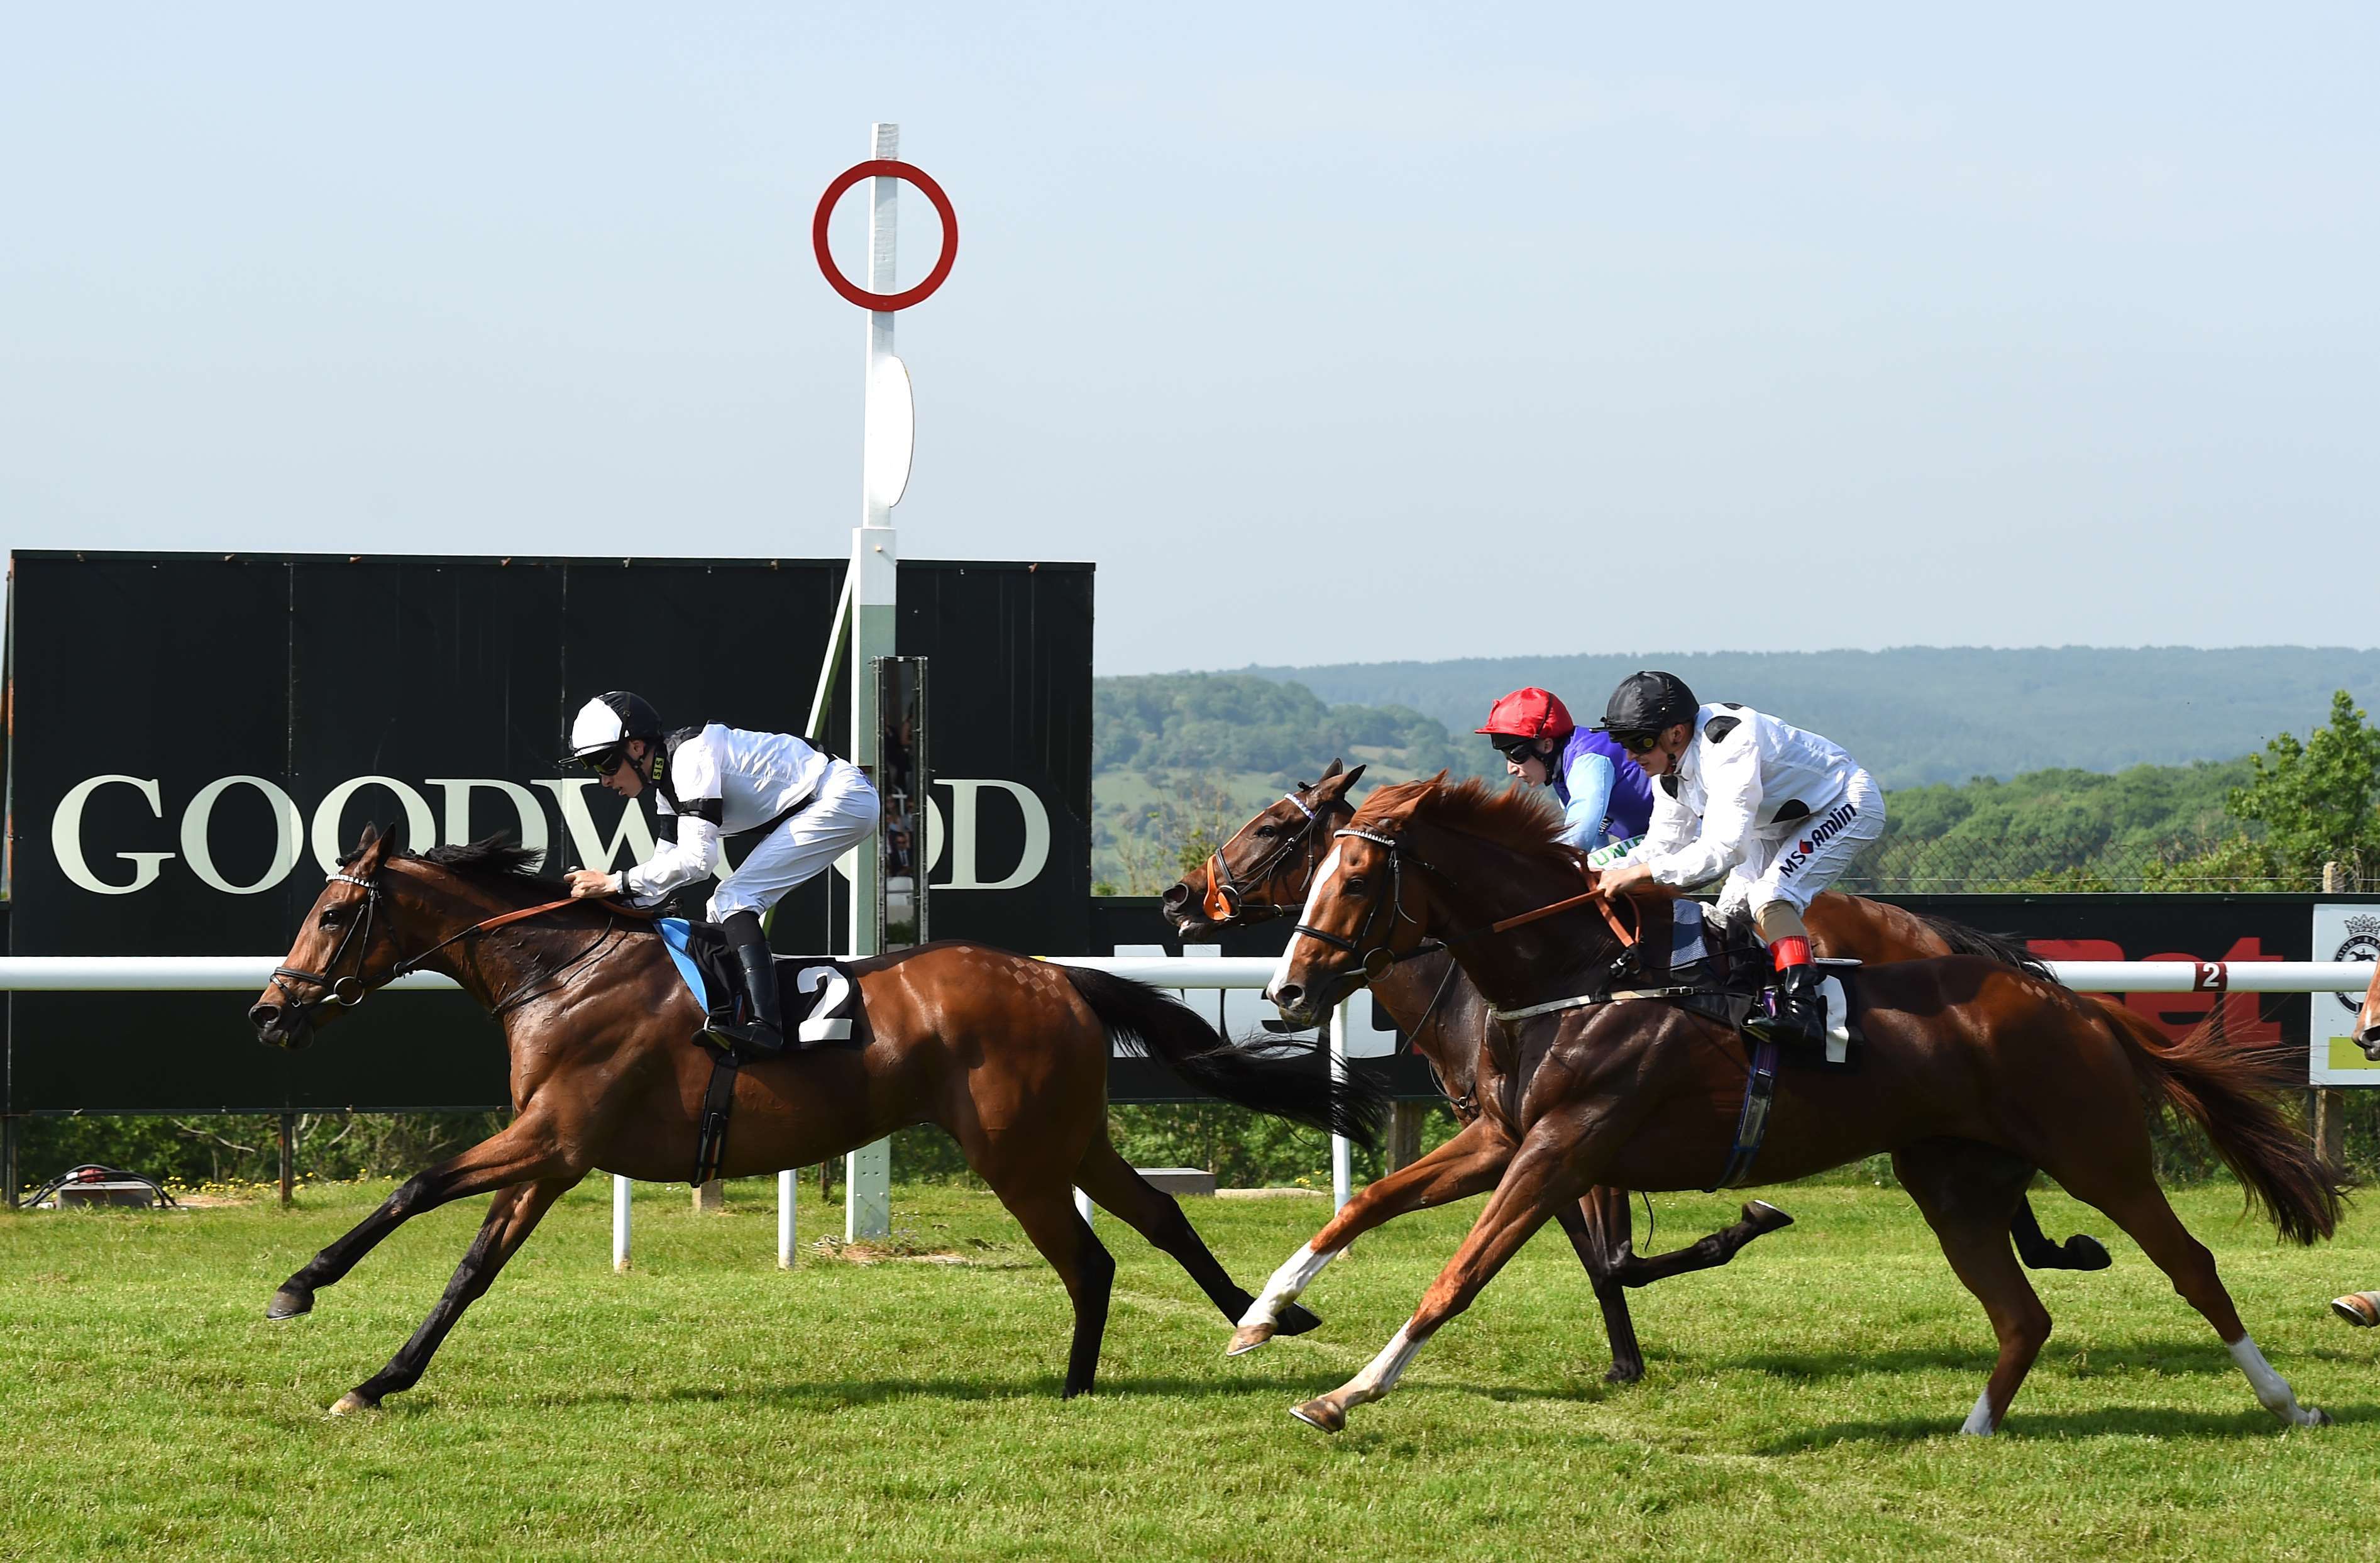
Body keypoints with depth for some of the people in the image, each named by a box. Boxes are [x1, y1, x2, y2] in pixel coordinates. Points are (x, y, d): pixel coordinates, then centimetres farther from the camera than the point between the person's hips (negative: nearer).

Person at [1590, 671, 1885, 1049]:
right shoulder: (1671, 764, -7)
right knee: (1732, 909, 8)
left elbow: (1725, 848, -43)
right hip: (1781, 824, 10)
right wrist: (1615, 875, -16)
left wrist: (1643, 871, -43)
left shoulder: (1729, 744, -37)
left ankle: (1800, 1007, -36)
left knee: (1769, 896, -27)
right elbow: (1664, 842, 1)